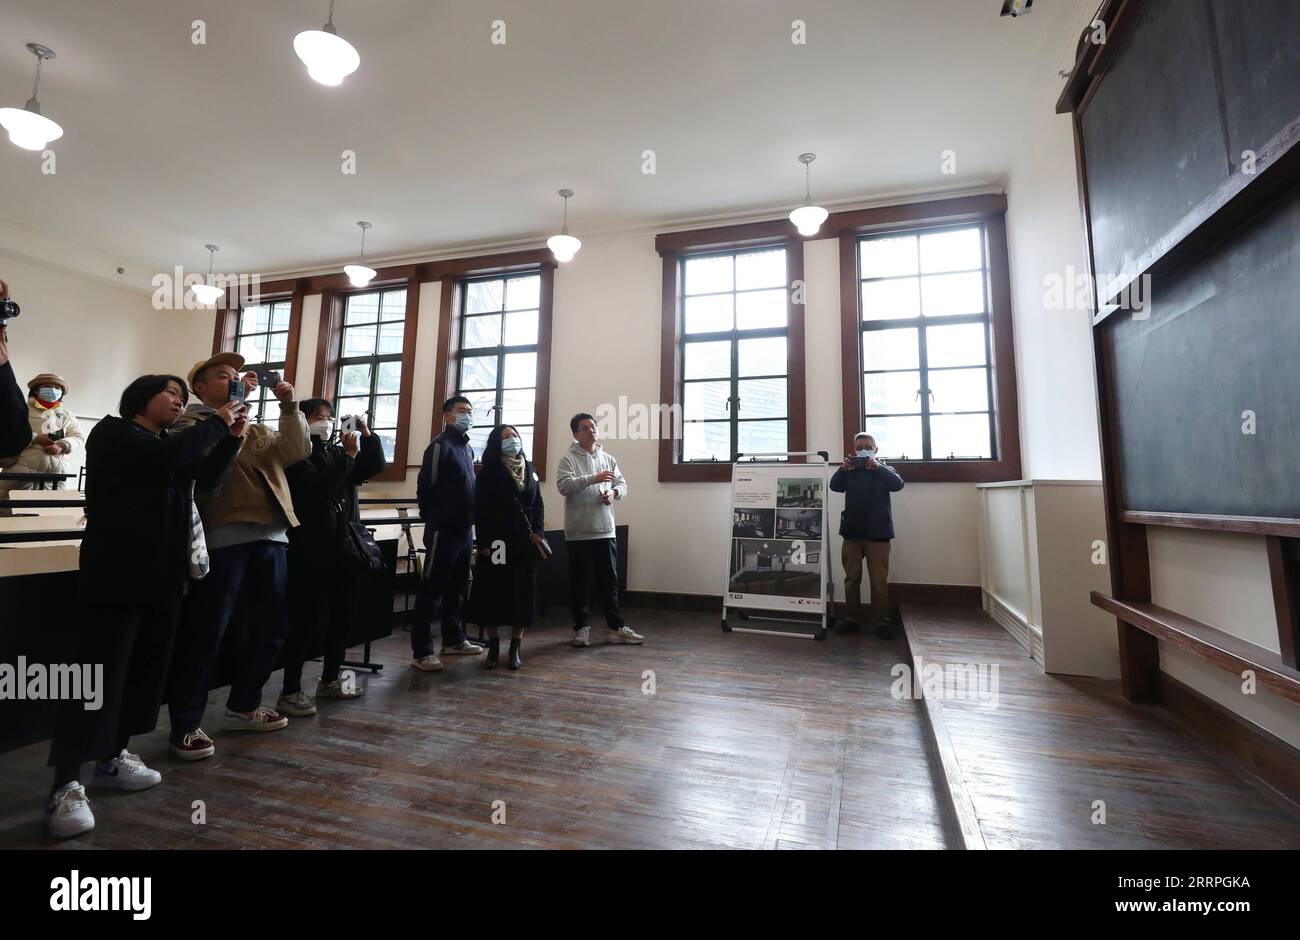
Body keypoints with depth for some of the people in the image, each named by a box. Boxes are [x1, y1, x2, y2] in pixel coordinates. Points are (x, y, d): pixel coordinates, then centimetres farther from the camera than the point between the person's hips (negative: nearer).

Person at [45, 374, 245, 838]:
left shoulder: (168, 443, 18)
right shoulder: (113, 432, -4)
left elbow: (206, 478, 9)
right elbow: (169, 458, -22)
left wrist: (231, 436, -2)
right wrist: (214, 422, -12)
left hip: (162, 575, 8)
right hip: (117, 572, -7)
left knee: (146, 668, 11)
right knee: (101, 674, -7)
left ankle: (111, 758, 24)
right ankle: (65, 787, 1)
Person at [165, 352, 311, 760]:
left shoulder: (256, 428, 24)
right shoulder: (191, 421, 7)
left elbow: (296, 452, 7)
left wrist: (289, 408, -2)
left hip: (270, 537, 7)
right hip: (223, 538, -6)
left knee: (273, 626, 12)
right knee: (206, 634, -1)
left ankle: (243, 706, 28)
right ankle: (185, 724, 13)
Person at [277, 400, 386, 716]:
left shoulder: (336, 452, 15)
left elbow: (376, 466, 5)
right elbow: (320, 486, -21)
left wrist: (366, 434, -4)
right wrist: (349, 455, -17)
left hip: (345, 547, 7)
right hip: (312, 550, -7)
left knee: (343, 615, 13)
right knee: (307, 620, -4)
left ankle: (330, 680, 27)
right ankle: (290, 692, 7)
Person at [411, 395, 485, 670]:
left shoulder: (468, 447, 16)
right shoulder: (440, 445, -10)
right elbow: (425, 486, -13)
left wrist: (468, 521, 14)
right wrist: (432, 519, -4)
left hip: (464, 529, 8)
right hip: (443, 530, -8)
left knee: (457, 587, 15)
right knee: (432, 589, -3)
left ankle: (454, 640, 27)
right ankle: (421, 651, 3)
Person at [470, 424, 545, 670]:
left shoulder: (529, 468, 12)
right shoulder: (489, 471, -2)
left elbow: (538, 503, 13)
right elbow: (480, 508, -7)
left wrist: (538, 531, 0)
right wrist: (483, 542, -13)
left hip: (525, 541, 4)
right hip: (497, 540, -3)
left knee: (523, 592, 4)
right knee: (493, 592, 2)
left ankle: (515, 648, 16)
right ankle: (493, 646, 18)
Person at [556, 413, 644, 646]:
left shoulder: (608, 459, 11)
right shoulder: (569, 458, -4)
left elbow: (622, 484, 13)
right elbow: (563, 485, -18)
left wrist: (613, 492, -10)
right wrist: (594, 478, -26)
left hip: (605, 530, 4)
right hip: (579, 532, -4)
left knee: (610, 581, 10)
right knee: (580, 583, 7)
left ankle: (617, 627, 18)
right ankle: (582, 627, 20)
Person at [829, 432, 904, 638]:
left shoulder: (883, 469, 7)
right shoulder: (850, 470, 10)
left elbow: (897, 484, -14)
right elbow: (834, 486, -8)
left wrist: (878, 467, -27)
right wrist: (843, 469, -26)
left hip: (877, 532, -2)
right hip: (852, 531, 2)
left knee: (879, 580, 0)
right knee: (851, 578, 8)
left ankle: (882, 622, 10)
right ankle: (853, 619, 18)